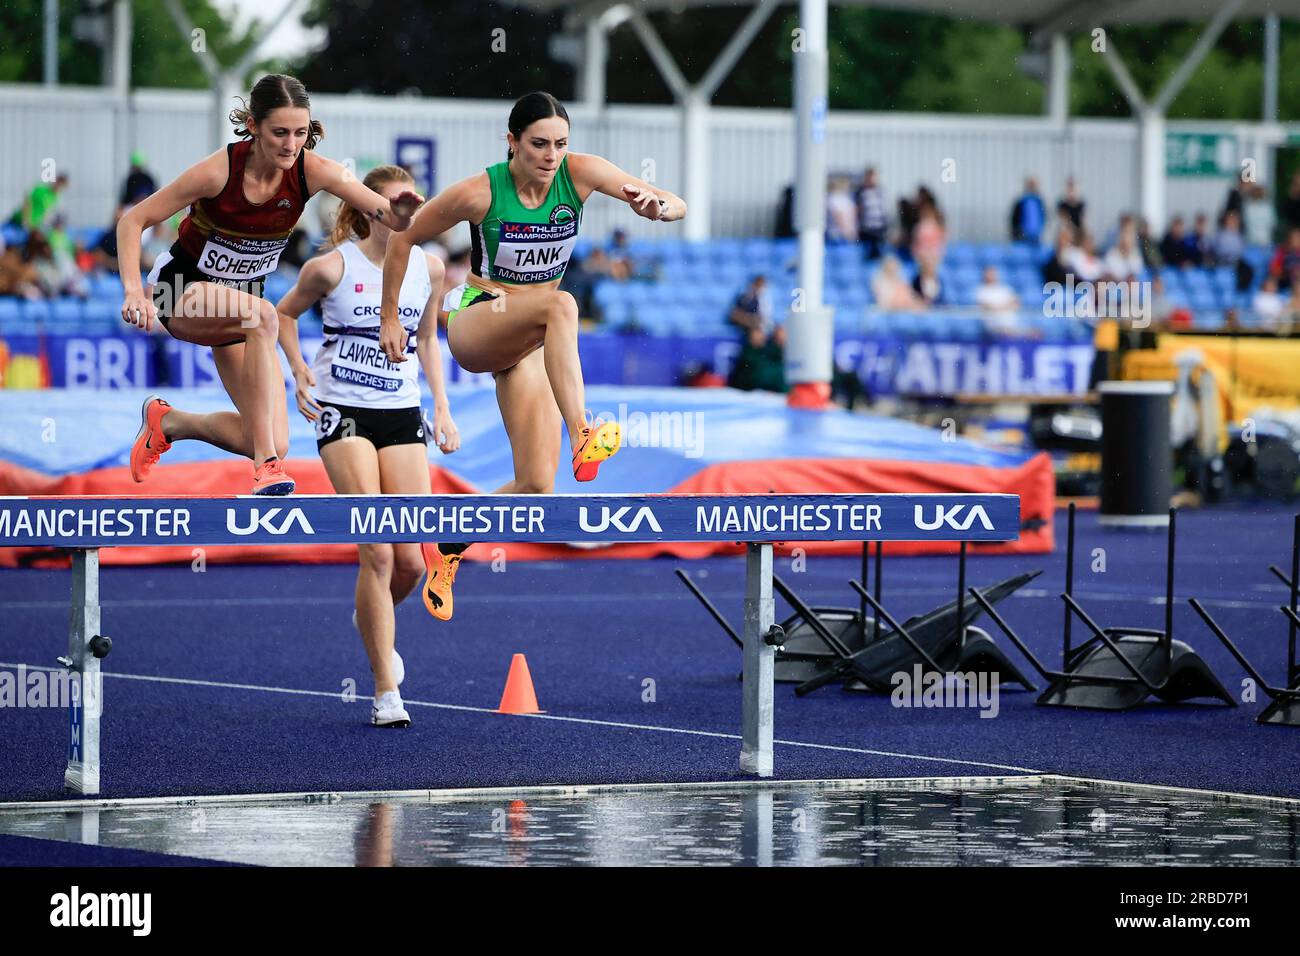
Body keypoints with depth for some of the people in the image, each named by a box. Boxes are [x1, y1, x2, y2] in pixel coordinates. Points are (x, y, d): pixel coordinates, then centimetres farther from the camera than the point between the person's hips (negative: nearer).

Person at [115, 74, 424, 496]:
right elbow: (133, 220, -18)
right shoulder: (220, 170, -26)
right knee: (263, 317, -39)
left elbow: (391, 217, -28)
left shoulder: (313, 171, -18)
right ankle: (267, 469, -37)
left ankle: (167, 421, 20)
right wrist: (133, 290, -32)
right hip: (182, 290, -5)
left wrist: (399, 213, -51)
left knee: (273, 443, -8)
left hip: (239, 298, 5)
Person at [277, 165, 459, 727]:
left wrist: (442, 406, 10)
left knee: (413, 559, -3)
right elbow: (286, 313, 9)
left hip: (402, 414, 4)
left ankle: (373, 622, 34)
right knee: (377, 552, -14)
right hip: (343, 412, -4)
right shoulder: (332, 267, -8)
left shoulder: (428, 268, 3)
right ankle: (386, 692, -6)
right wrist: (299, 371, -5)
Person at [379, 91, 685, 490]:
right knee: (560, 304, -39)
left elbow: (677, 206, -11)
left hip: (531, 339, 5)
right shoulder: (479, 193, -17)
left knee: (537, 483, -9)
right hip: (475, 322, -5)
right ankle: (581, 436, -52)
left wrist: (657, 207, -35)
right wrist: (389, 318, 3)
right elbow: (403, 237, -2)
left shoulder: (579, 173, -10)